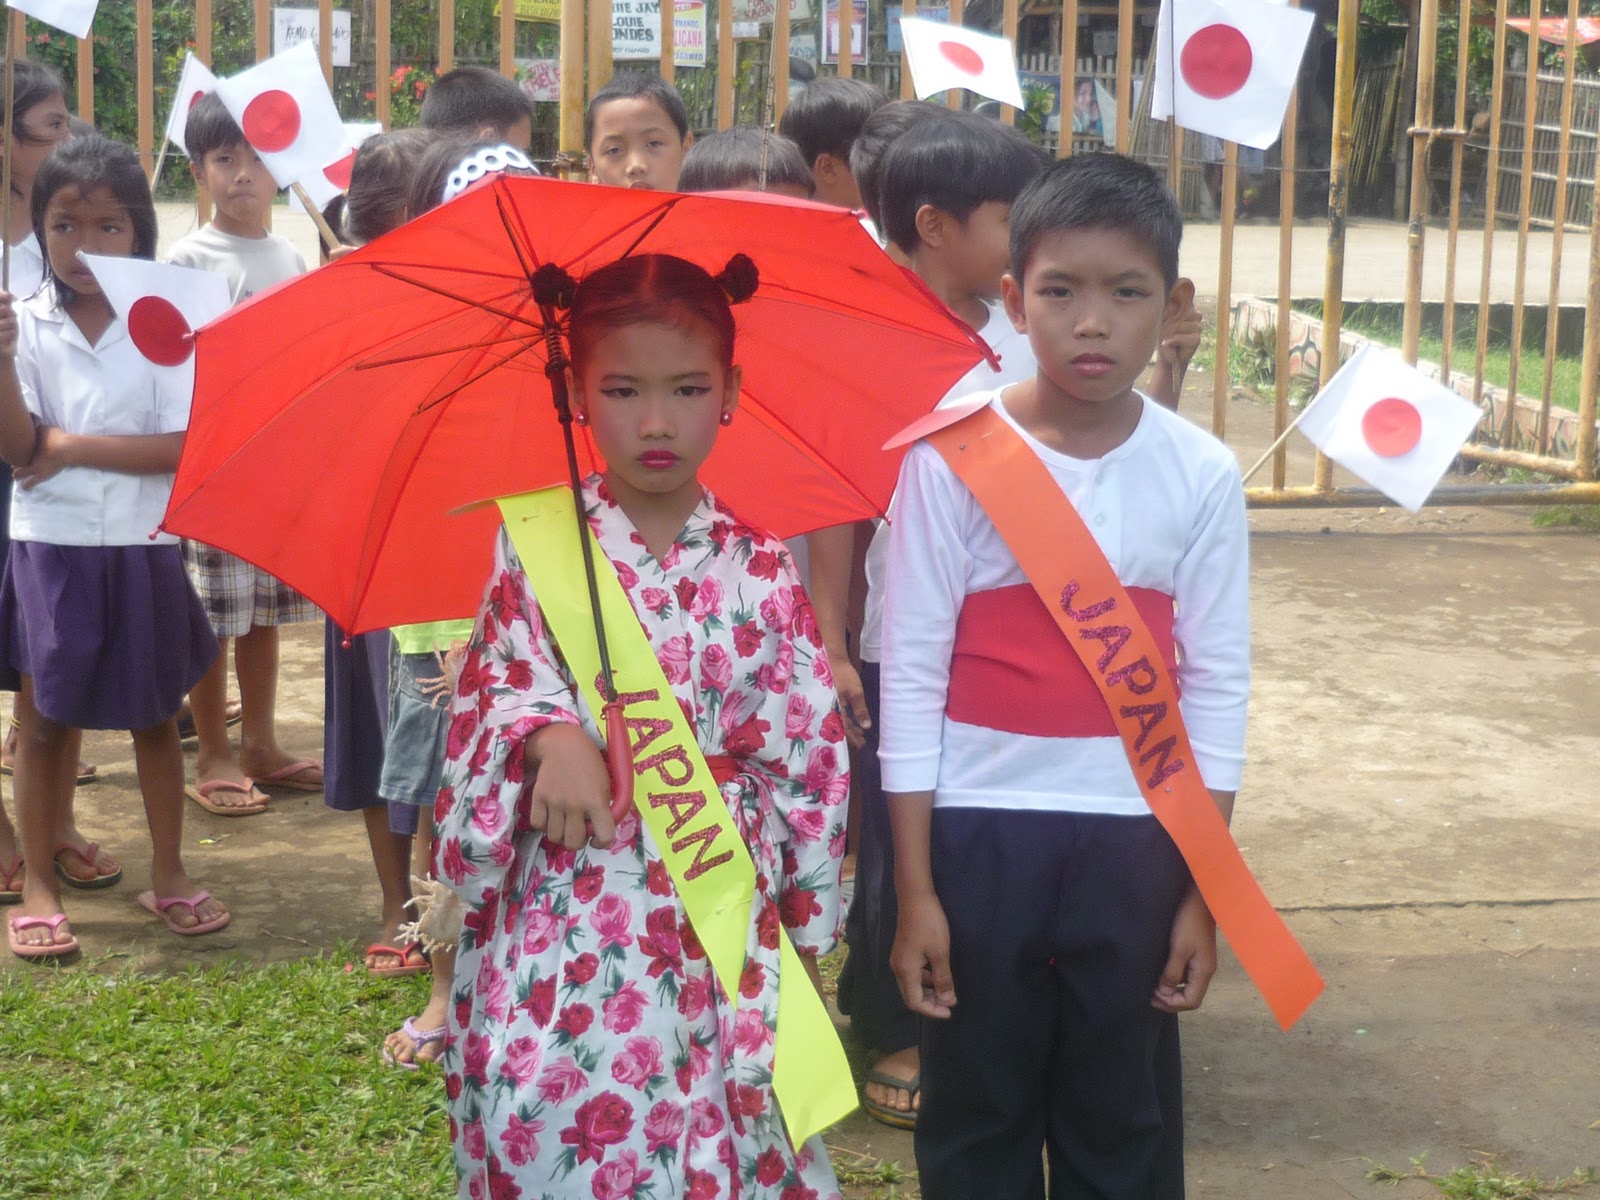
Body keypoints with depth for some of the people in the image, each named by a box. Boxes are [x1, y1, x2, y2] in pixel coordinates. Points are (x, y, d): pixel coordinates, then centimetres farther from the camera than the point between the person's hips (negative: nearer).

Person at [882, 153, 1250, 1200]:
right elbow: (912, 675, -7)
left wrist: (1204, 889, 2)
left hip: (1133, 839, 2)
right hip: (981, 833, -1)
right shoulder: (951, 456, -9)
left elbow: (1216, 686, 2)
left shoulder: (1201, 474, -3)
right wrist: (915, 891, -7)